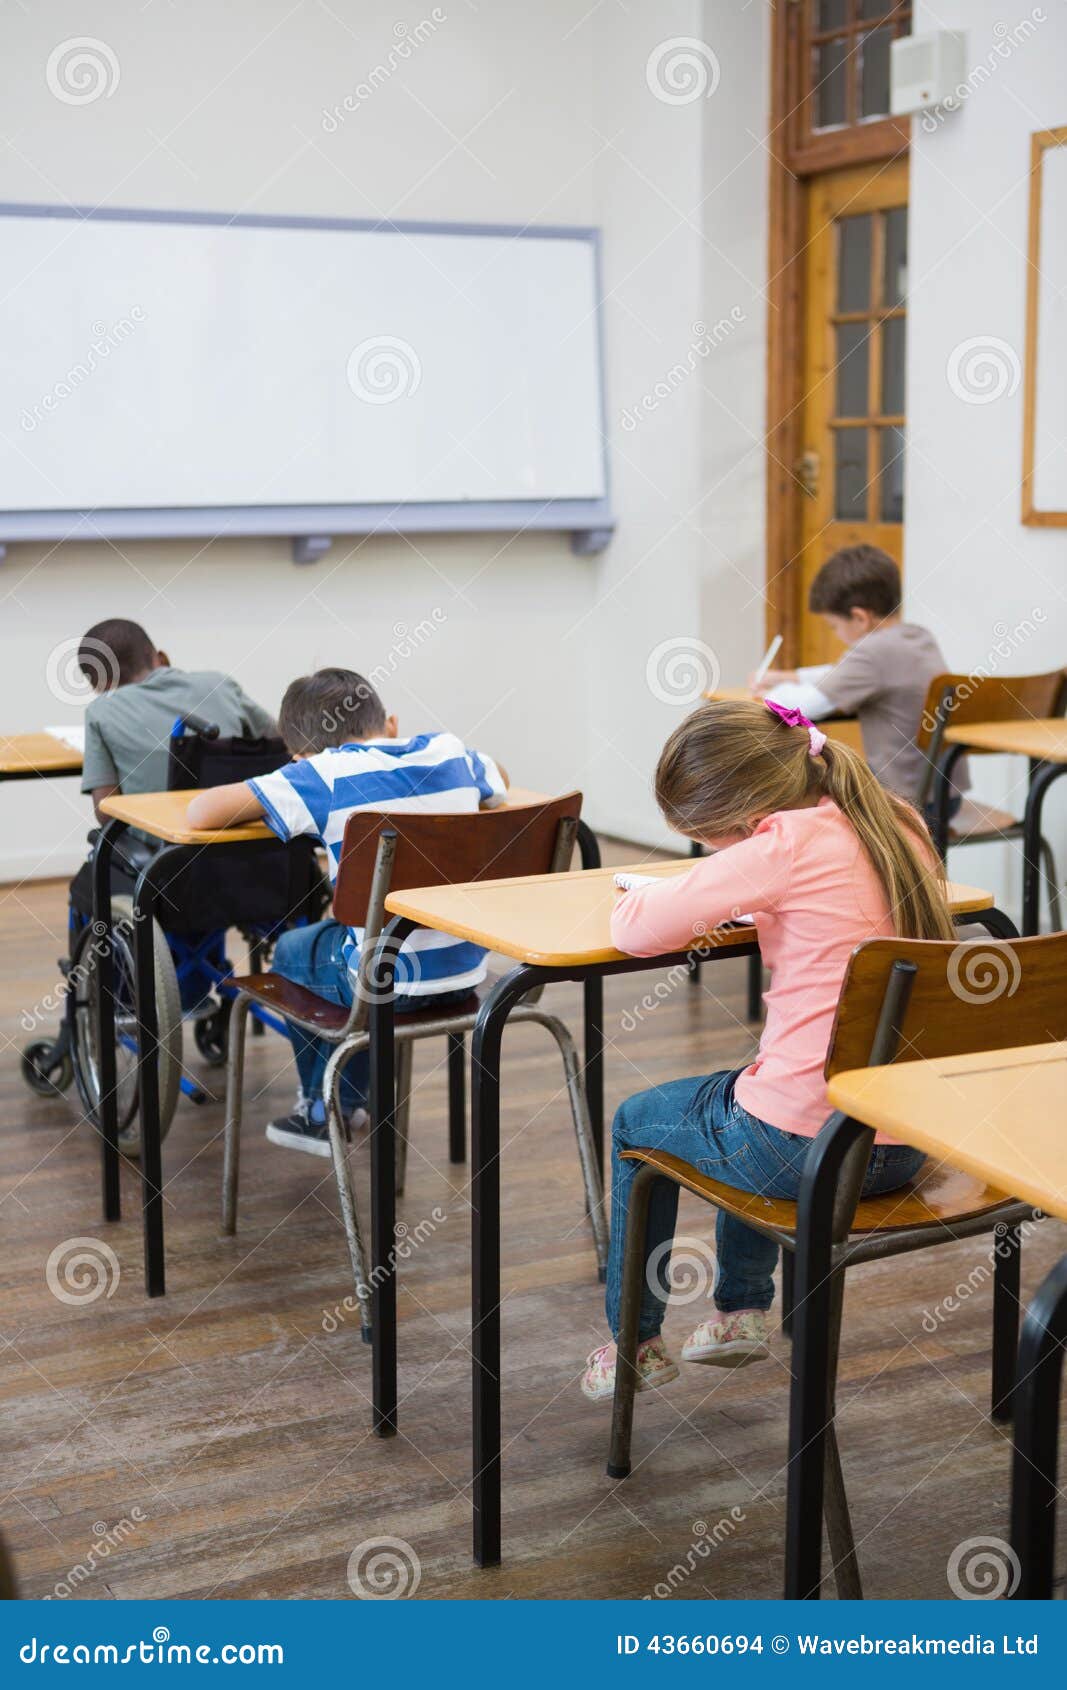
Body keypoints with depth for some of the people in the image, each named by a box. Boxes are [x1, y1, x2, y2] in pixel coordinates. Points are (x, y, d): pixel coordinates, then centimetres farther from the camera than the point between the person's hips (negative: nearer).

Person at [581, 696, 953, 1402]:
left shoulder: (789, 843, -18)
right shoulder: (898, 825, 4)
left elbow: (636, 931, -16)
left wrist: (645, 896, 6)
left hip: (804, 1147, -7)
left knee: (636, 1123, 23)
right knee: (742, 1093, 38)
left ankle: (636, 1342, 34)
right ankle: (741, 1310, 45)